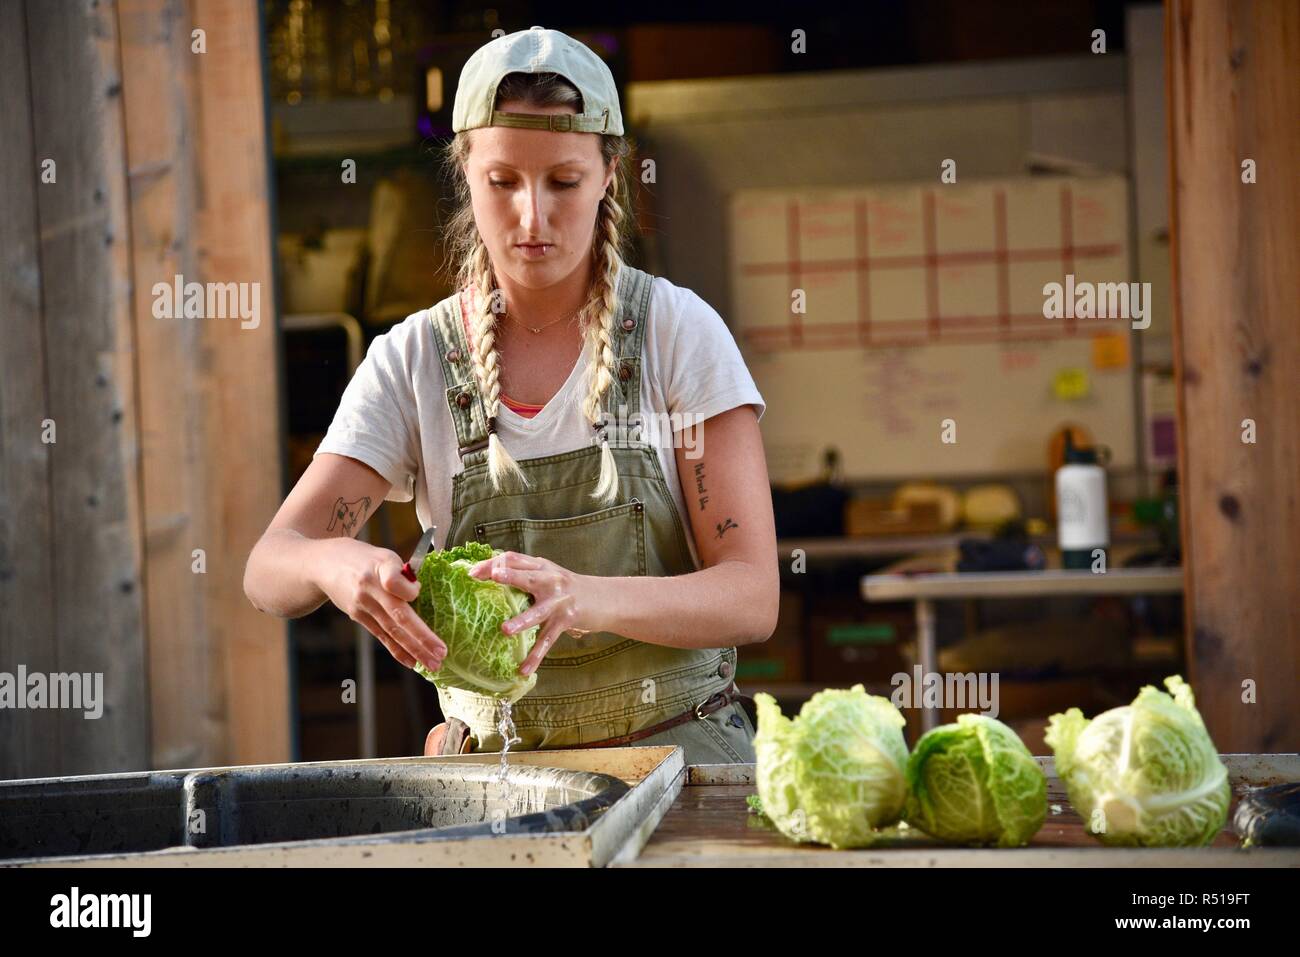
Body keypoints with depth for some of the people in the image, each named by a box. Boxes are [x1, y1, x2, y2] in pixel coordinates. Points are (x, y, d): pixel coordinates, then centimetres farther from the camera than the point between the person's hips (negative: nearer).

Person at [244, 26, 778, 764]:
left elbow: (753, 599, -6)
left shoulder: (678, 331, -1)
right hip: (493, 759, 2)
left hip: (680, 752, -2)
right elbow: (270, 572, -3)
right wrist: (335, 563, -28)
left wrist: (589, 599, -27)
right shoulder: (413, 361, 5)